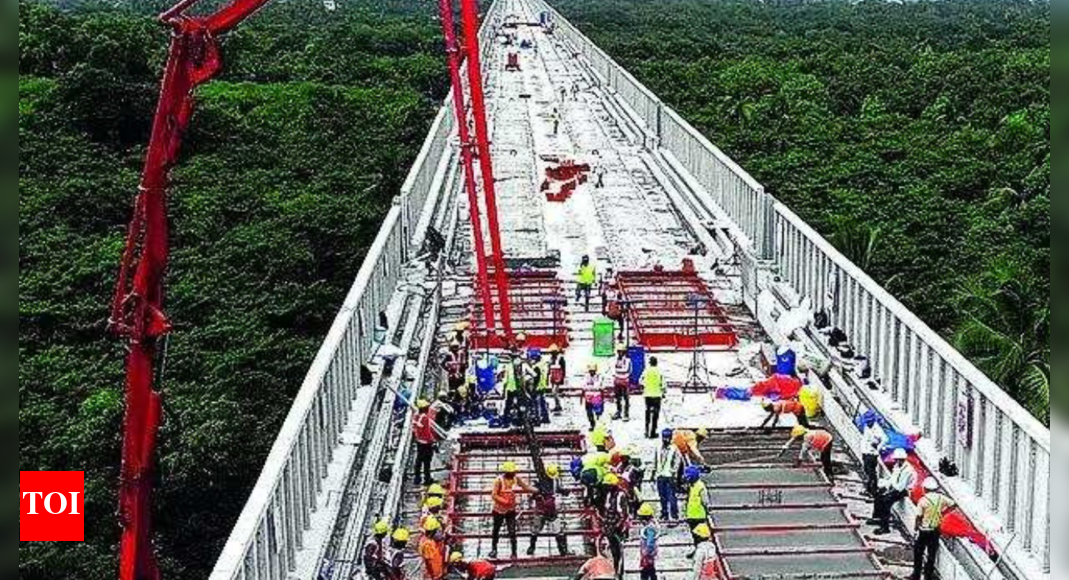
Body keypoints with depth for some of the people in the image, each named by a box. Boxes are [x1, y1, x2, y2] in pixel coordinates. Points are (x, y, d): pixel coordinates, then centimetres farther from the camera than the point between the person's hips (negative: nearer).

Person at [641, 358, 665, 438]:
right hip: (657, 395, -3)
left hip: (647, 395, 3)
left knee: (648, 413, 15)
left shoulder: (646, 371, -2)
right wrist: (663, 392, 7)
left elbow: (641, 381, 5)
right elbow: (662, 383, -8)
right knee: (655, 414, 3)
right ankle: (653, 433, 0)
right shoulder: (659, 371, -9)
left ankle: (647, 432, 18)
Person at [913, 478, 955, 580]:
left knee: (918, 553, 12)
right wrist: (943, 511, 13)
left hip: (924, 530, -3)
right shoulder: (941, 498, -5)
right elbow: (953, 504, 5)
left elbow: (919, 516, -14)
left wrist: (917, 526, 3)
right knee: (931, 554, 14)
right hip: (935, 530, 3)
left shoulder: (923, 500, -17)